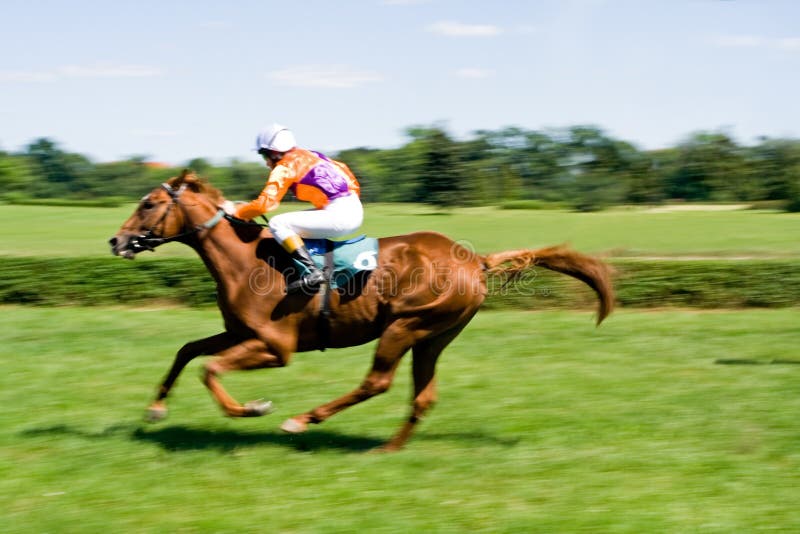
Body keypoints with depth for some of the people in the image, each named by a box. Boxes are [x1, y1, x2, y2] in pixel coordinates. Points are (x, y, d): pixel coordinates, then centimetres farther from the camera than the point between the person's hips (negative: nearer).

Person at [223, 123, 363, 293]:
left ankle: (312, 272, -20)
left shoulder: (283, 167, -4)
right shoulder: (310, 155, 20)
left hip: (338, 215, -9)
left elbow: (265, 204, -10)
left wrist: (236, 211, 4)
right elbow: (342, 169, 28)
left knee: (278, 224, -9)